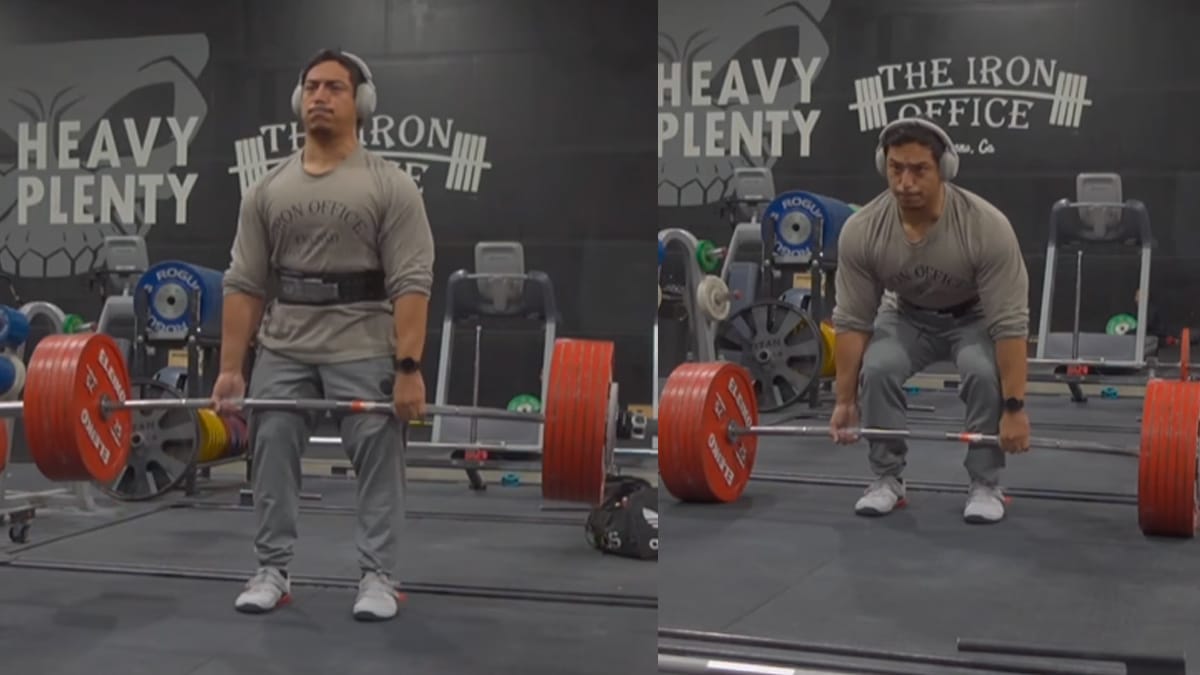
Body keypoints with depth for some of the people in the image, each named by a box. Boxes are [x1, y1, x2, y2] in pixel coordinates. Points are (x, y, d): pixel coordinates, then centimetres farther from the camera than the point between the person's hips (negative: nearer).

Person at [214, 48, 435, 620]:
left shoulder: (390, 186, -6)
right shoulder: (267, 189, 7)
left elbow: (411, 284, -11)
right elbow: (243, 283, 6)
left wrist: (409, 367, -19)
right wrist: (230, 367, 0)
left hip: (364, 348, -4)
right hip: (282, 348, 4)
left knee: (377, 462, 1)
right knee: (272, 456, 7)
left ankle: (377, 577, 12)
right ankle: (272, 571, 20)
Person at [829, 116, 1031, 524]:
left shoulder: (986, 227, -35)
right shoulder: (861, 231, -27)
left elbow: (1009, 323, -33)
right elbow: (852, 321, -19)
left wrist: (1014, 407, -34)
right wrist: (844, 401, -18)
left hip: (975, 316, -2)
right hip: (908, 315, 2)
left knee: (984, 372, -31)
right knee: (877, 370, -24)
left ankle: (986, 485, -12)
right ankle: (888, 479, -6)